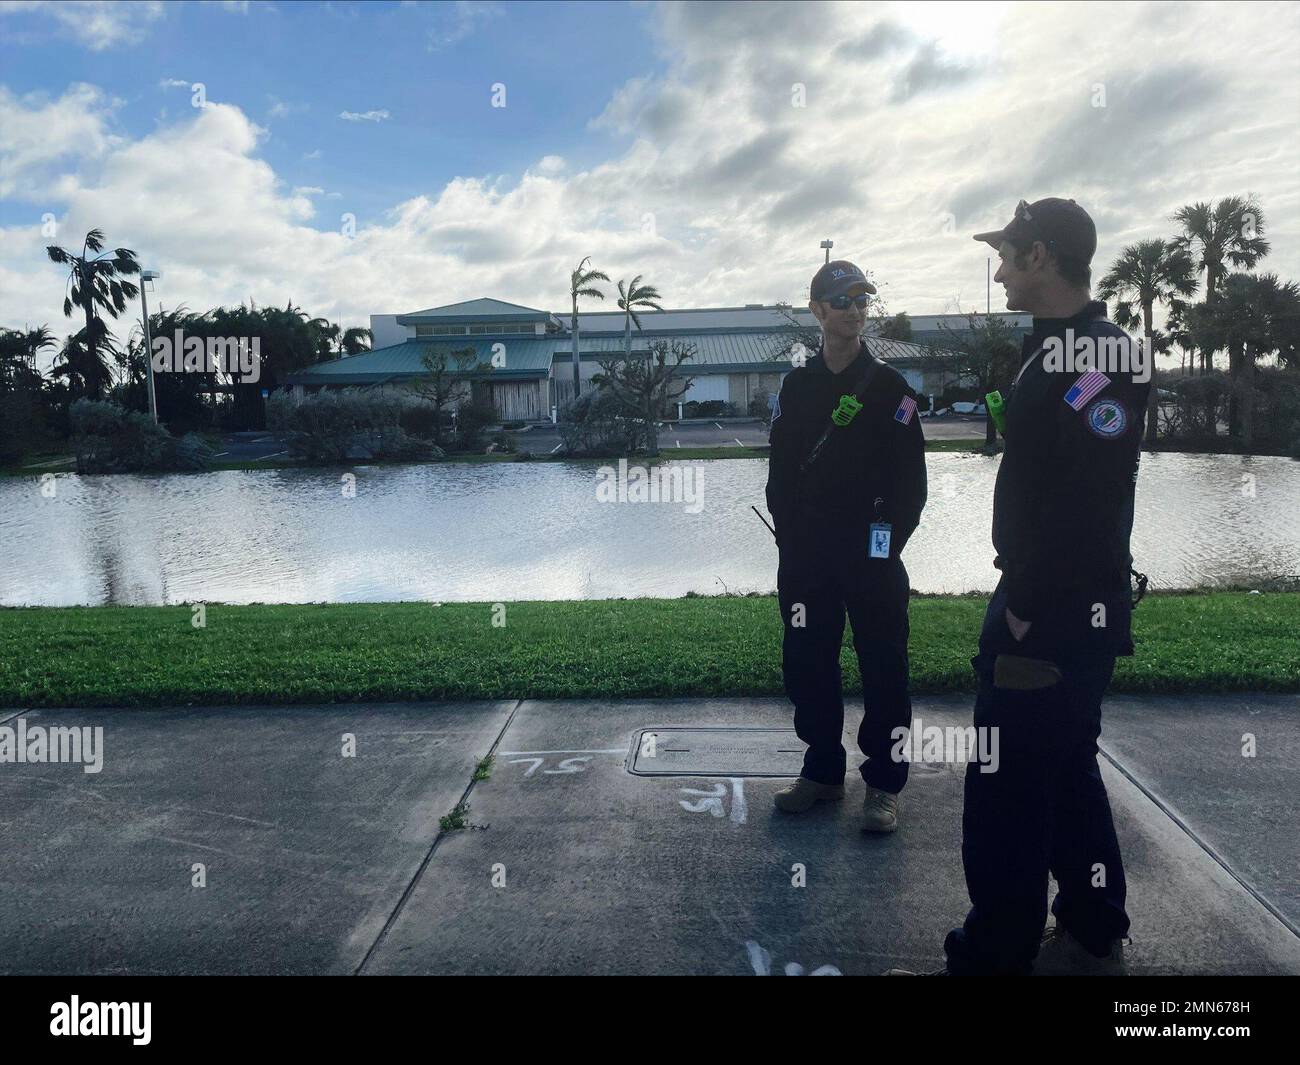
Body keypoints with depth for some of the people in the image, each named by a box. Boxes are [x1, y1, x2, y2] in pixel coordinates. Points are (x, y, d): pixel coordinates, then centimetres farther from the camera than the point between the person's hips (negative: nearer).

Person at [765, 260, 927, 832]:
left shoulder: (888, 386, 0)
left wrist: (891, 539, -9)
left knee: (882, 666, 1)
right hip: (806, 554, 4)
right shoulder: (797, 384, 10)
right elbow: (780, 469, 10)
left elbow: (911, 477, -2)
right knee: (807, 662, 9)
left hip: (871, 553, -3)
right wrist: (790, 538, 2)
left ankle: (884, 783, 14)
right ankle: (822, 770, 25)